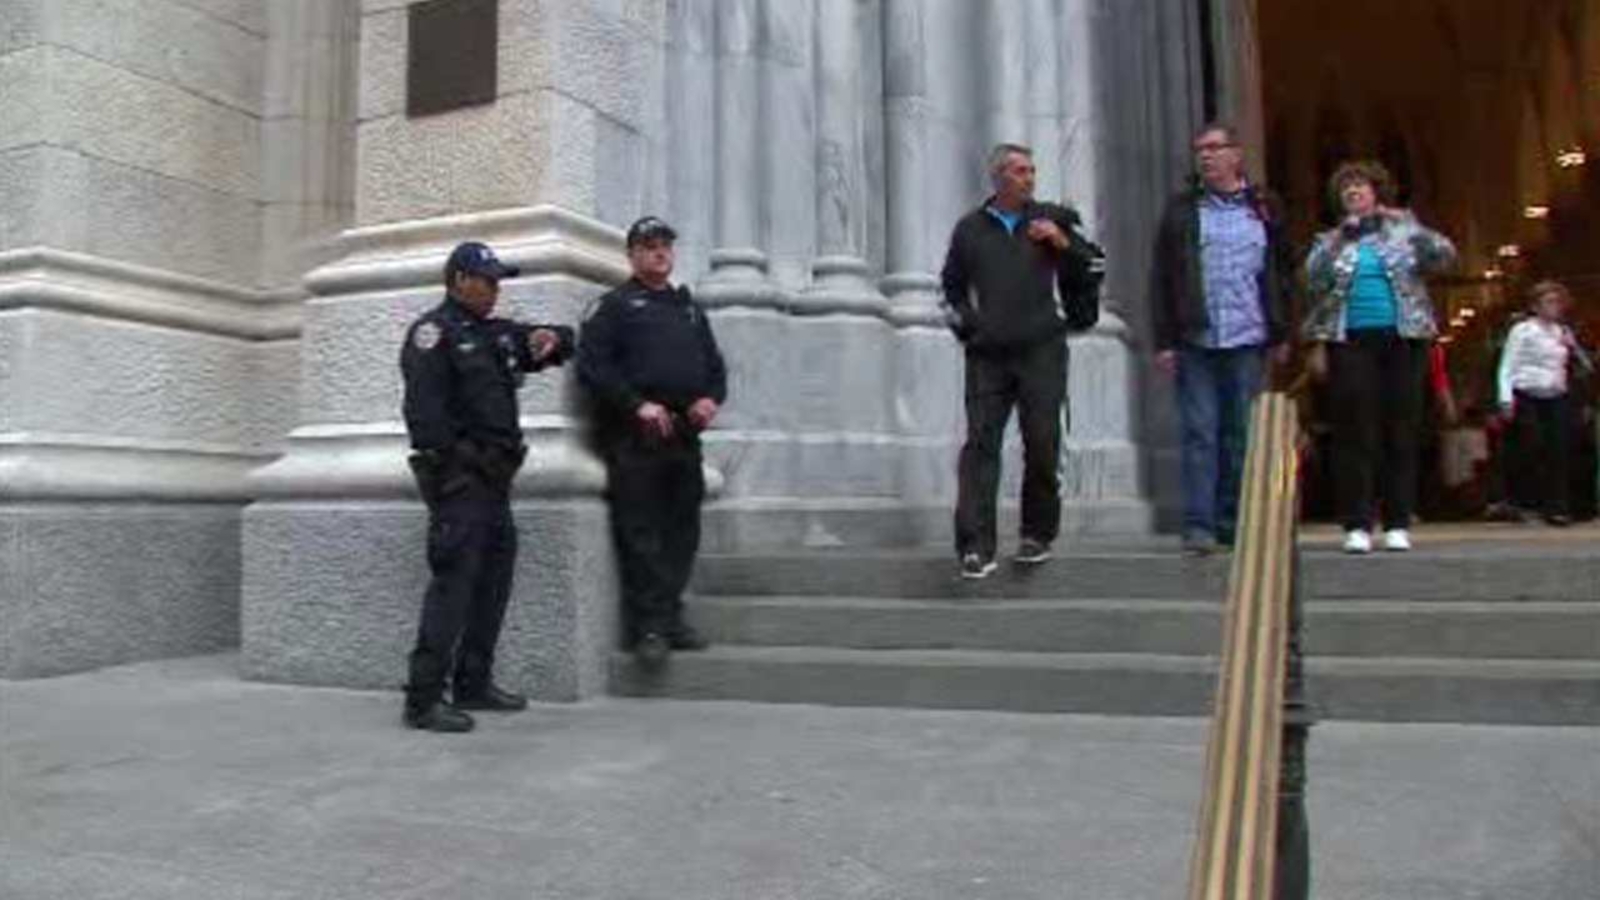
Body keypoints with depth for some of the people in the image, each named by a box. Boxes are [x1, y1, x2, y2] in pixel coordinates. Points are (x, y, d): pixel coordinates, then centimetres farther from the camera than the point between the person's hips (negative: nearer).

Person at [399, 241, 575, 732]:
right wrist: (449, 467, -21)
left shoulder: (497, 333, 20)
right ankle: (424, 699, -9)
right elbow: (424, 410, -17)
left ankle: (474, 683, 23)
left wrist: (552, 338, 4)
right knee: (453, 581, -12)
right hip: (458, 477, -9)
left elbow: (567, 341, 28)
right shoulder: (433, 332, -6)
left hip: (494, 478, 9)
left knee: (494, 580, 13)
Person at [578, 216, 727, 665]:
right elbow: (592, 365, -6)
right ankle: (648, 626, -2)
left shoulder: (689, 308, 24)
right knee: (641, 534, -6)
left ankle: (670, 617, 18)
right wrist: (638, 404, -16)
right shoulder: (615, 305, 5)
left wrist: (712, 398, 2)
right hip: (634, 438, -6)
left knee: (682, 531, 8)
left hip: (684, 435, 6)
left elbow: (715, 363, 24)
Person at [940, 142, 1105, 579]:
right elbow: (952, 286, 23)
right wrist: (965, 325, 8)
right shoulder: (970, 228, 13)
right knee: (981, 444, -7)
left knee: (1042, 444, 1)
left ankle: (1038, 534, 18)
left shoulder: (1051, 220, 11)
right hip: (988, 355, 0)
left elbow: (1095, 268, 11)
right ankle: (975, 546, -7)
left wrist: (1063, 243, -5)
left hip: (1042, 351, 0)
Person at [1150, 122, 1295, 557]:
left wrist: (1282, 334, 7)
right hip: (1195, 341, -1)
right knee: (1199, 433, -3)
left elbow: (1283, 272, 13)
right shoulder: (1181, 211, 8)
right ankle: (1199, 525, 0)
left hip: (1248, 340, 1)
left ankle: (1233, 521, 14)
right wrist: (1164, 340, -3)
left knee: (1242, 434, 5)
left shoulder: (1264, 208, 11)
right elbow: (1161, 279, 4)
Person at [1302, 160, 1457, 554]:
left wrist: (1407, 223, -9)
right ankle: (1357, 525, -3)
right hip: (1350, 342, 0)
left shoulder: (1403, 228, 13)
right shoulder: (1330, 241, 14)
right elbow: (1314, 282, 3)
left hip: (1403, 339, 0)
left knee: (1401, 432, 0)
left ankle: (1398, 524, 6)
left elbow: (1445, 256, -1)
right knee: (1355, 434, -5)